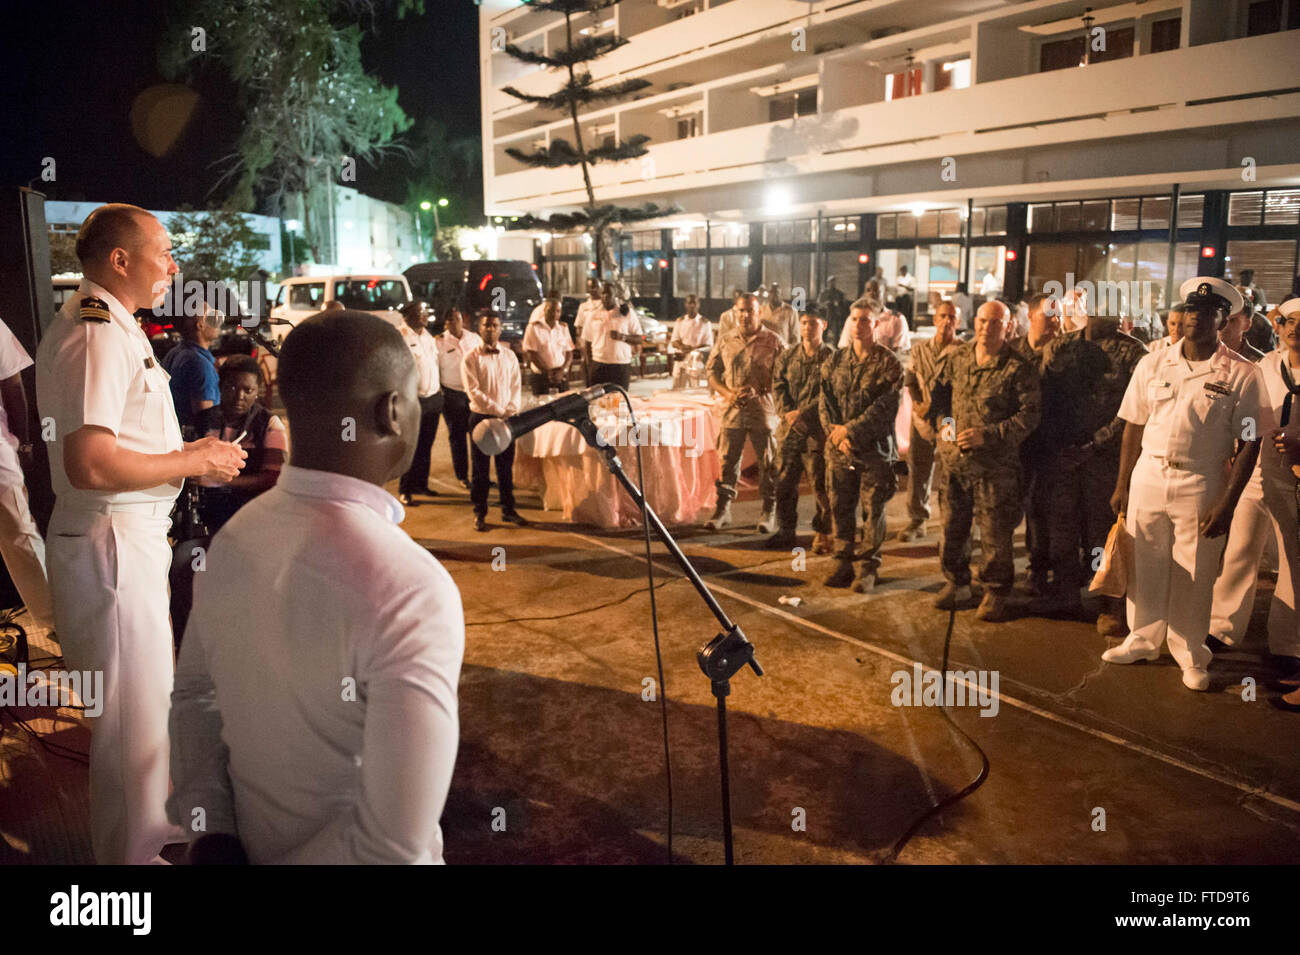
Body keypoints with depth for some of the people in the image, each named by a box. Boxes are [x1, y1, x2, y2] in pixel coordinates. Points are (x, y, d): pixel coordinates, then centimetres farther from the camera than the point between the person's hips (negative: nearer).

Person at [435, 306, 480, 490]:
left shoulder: (474, 338, 7)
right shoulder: (439, 342, -1)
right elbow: (434, 370, 2)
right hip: (453, 395, -2)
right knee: (457, 436, 5)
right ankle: (462, 476, 16)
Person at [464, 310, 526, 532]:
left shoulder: (509, 356, 9)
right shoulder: (471, 358, -5)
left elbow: (516, 387, 8)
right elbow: (473, 391, -12)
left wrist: (511, 412, -7)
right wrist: (498, 411, -15)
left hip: (507, 419, 3)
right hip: (481, 417, -3)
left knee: (506, 467, 10)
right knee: (480, 469, 3)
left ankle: (508, 510, 22)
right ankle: (479, 514, 14)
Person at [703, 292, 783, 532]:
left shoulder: (773, 341, 1)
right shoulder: (725, 341, 10)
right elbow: (712, 373, 12)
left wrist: (758, 391, -15)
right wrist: (728, 393, -5)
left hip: (763, 408, -2)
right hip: (733, 409, 3)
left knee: (768, 462, 3)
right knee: (727, 459, 4)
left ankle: (769, 512, 14)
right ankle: (723, 508, 14)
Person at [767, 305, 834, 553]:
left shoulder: (831, 358, -2)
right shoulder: (787, 356, 12)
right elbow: (778, 386, 7)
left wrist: (803, 413, -15)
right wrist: (787, 413, -9)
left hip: (817, 429, -4)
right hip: (788, 430, 4)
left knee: (820, 484, 0)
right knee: (784, 482, 8)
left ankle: (822, 533, 12)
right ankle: (786, 531, 20)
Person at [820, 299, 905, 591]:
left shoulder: (889, 364, -4)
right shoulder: (834, 362, 10)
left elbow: (886, 407, -12)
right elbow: (825, 403, 7)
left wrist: (851, 430, -16)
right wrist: (836, 434, -8)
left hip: (875, 449, -4)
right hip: (839, 450, 4)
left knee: (873, 510, 2)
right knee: (840, 508, 9)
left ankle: (868, 568, 12)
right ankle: (844, 563, 21)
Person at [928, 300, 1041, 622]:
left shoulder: (1018, 368, -8)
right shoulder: (955, 358, 6)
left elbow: (1029, 416, -11)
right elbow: (938, 393, 19)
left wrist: (987, 435, -19)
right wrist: (943, 422, 0)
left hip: (996, 465, -5)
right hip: (954, 460, 5)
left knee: (995, 532, 2)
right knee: (952, 525, 14)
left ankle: (996, 591, 19)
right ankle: (957, 583, 31)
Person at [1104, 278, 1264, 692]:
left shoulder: (1241, 374, -6)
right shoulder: (1152, 364, 3)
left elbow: (1250, 444, -6)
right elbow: (1133, 427, 7)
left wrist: (1227, 503, -11)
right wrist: (1122, 486, 5)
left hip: (1201, 486, -2)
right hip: (1147, 478, 3)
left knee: (1193, 577, 7)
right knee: (1144, 567, 12)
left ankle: (1190, 654, 26)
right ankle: (1142, 641, 31)